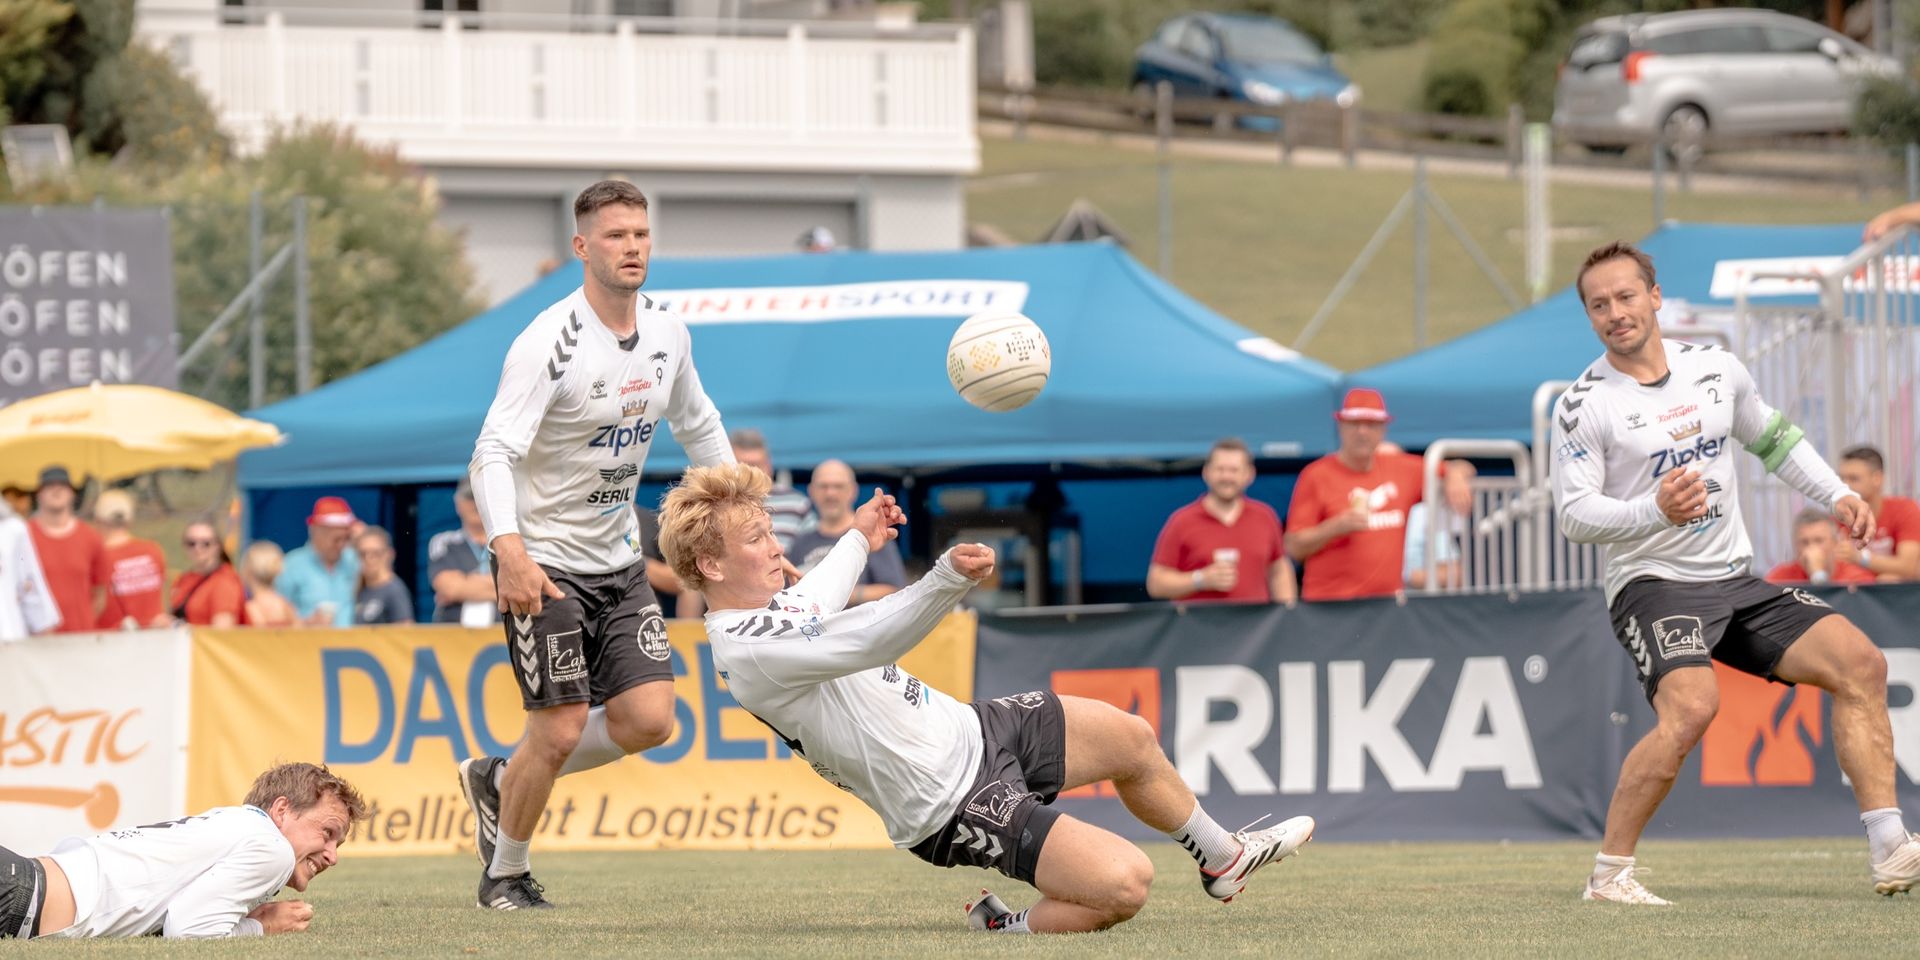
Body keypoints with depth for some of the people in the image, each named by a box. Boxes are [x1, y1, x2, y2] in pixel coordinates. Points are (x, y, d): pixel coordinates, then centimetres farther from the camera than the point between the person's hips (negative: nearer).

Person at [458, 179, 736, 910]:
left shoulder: (667, 334, 1)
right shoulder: (550, 343, -20)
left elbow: (699, 429, 19)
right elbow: (493, 453, -28)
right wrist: (510, 550, -42)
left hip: (619, 560, 6)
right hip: (544, 563, -6)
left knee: (648, 720, -3)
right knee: (560, 730, -9)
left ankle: (499, 781, 20)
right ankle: (504, 876, 14)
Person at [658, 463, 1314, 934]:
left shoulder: (774, 600, 6)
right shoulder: (745, 650, -26)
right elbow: (867, 639, -37)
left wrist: (856, 542, 46)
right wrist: (948, 578, -50)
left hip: (965, 728, 10)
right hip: (950, 801, -10)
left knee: (1132, 739, 24)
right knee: (1124, 883, -23)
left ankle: (1222, 858, 48)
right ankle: (1009, 929, 3)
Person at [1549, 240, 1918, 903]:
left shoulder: (1716, 369, 8)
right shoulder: (1583, 405, -8)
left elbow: (1773, 438, 24)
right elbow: (1573, 513, -12)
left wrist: (1838, 496, 11)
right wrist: (1654, 511, -29)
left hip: (1735, 581, 6)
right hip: (1652, 582, -6)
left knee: (1860, 662, -6)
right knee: (1692, 705, -31)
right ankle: (1608, 875, -20)